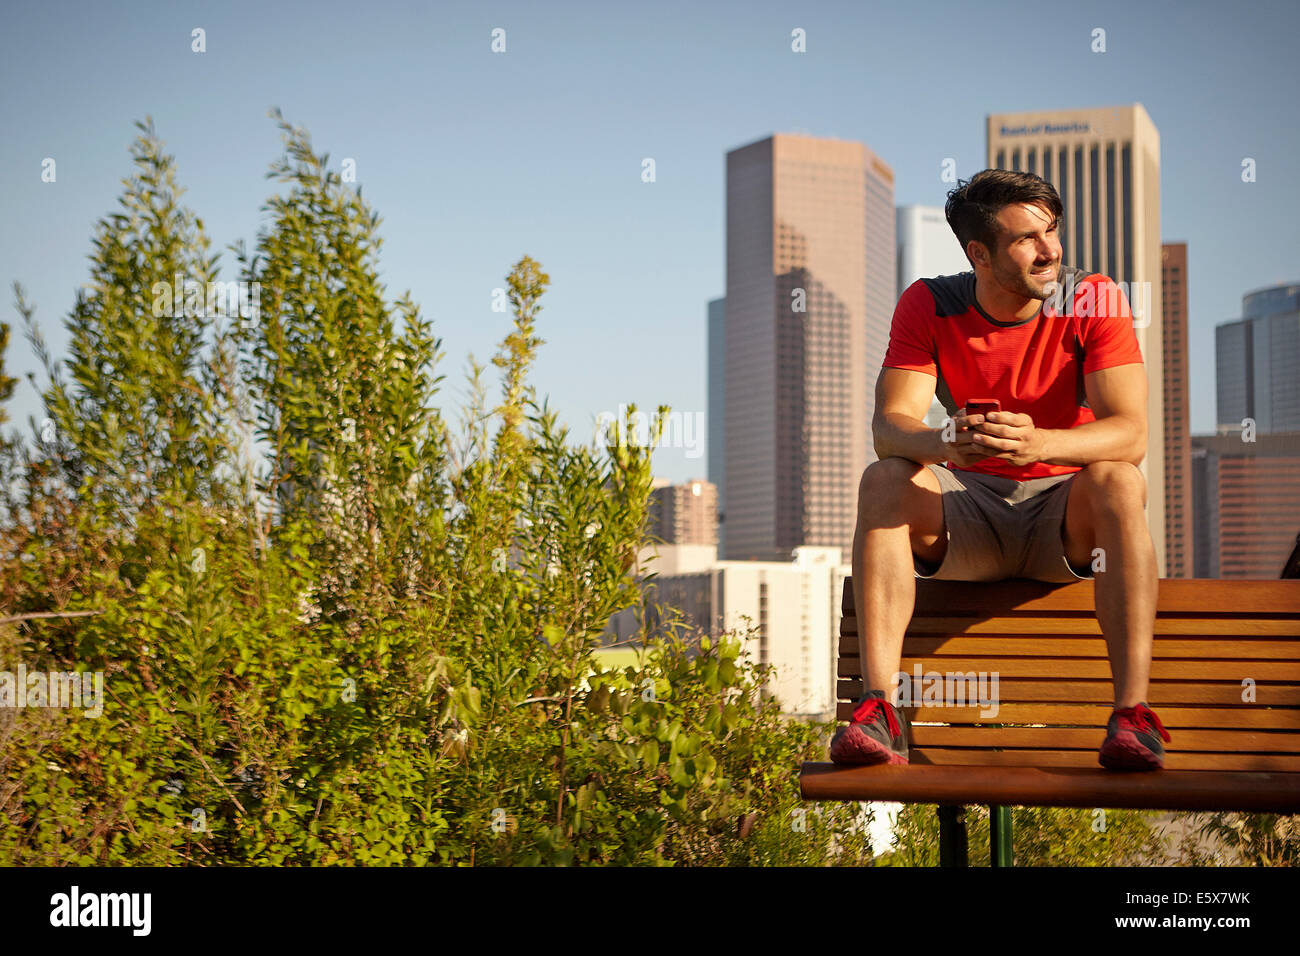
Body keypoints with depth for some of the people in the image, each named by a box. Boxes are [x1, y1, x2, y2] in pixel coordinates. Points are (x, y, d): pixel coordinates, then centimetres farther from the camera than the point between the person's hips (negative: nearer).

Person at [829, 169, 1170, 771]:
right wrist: (945, 443, -42)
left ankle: (1133, 712, -34)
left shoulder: (1093, 301, -10)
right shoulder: (928, 306, -5)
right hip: (968, 518, 1)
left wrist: (1036, 443, -42)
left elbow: (1130, 433, -21)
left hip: (1064, 514, -1)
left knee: (1117, 482, -33)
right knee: (883, 480, -27)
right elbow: (889, 426, -17)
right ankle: (879, 713, -34)